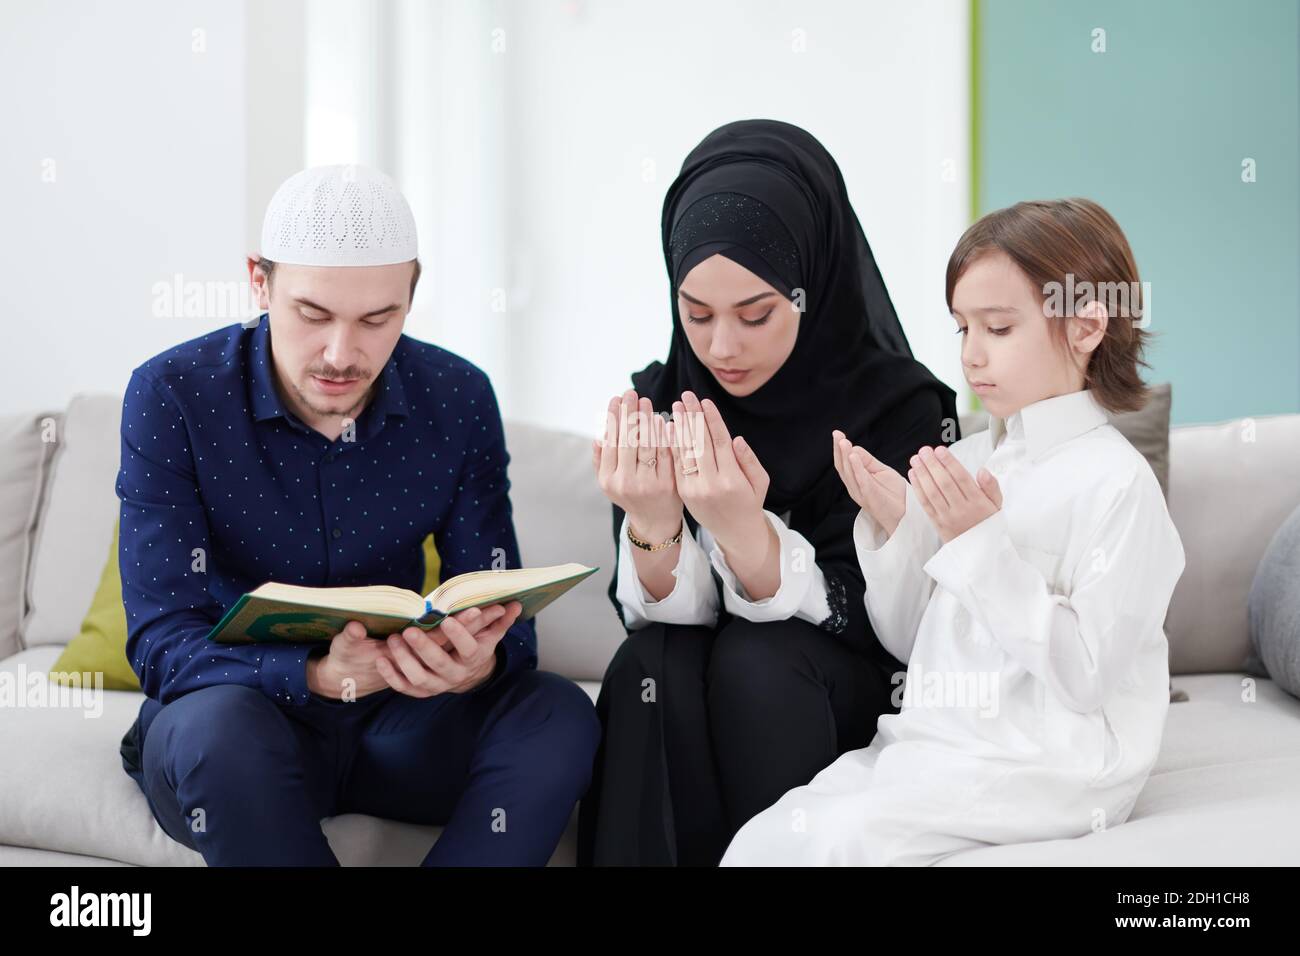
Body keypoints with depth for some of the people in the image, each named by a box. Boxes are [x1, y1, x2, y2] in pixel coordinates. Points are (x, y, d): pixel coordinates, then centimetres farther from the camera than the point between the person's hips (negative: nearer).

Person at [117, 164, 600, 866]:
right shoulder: (172, 397, -15)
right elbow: (162, 643, -20)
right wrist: (316, 675, -40)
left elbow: (501, 613, -6)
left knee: (559, 715, -24)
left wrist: (478, 662, -32)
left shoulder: (458, 399, -6)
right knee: (217, 723, -37)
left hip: (394, 725, 3)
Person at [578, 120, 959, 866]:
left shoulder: (901, 407, -15)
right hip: (683, 699, 3)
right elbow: (657, 613, -8)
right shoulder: (661, 399, -6)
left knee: (753, 658, -31)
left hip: (852, 699, -2)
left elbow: (867, 626, -17)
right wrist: (653, 526, -31)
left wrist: (740, 528, -34)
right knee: (652, 659, -28)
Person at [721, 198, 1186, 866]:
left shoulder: (1116, 481, -10)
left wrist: (980, 544, -21)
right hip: (936, 738, 6)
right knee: (761, 838, -12)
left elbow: (1084, 675, -16)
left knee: (834, 838, -24)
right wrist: (893, 525, -4)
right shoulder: (966, 461, 10)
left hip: (1044, 765, -6)